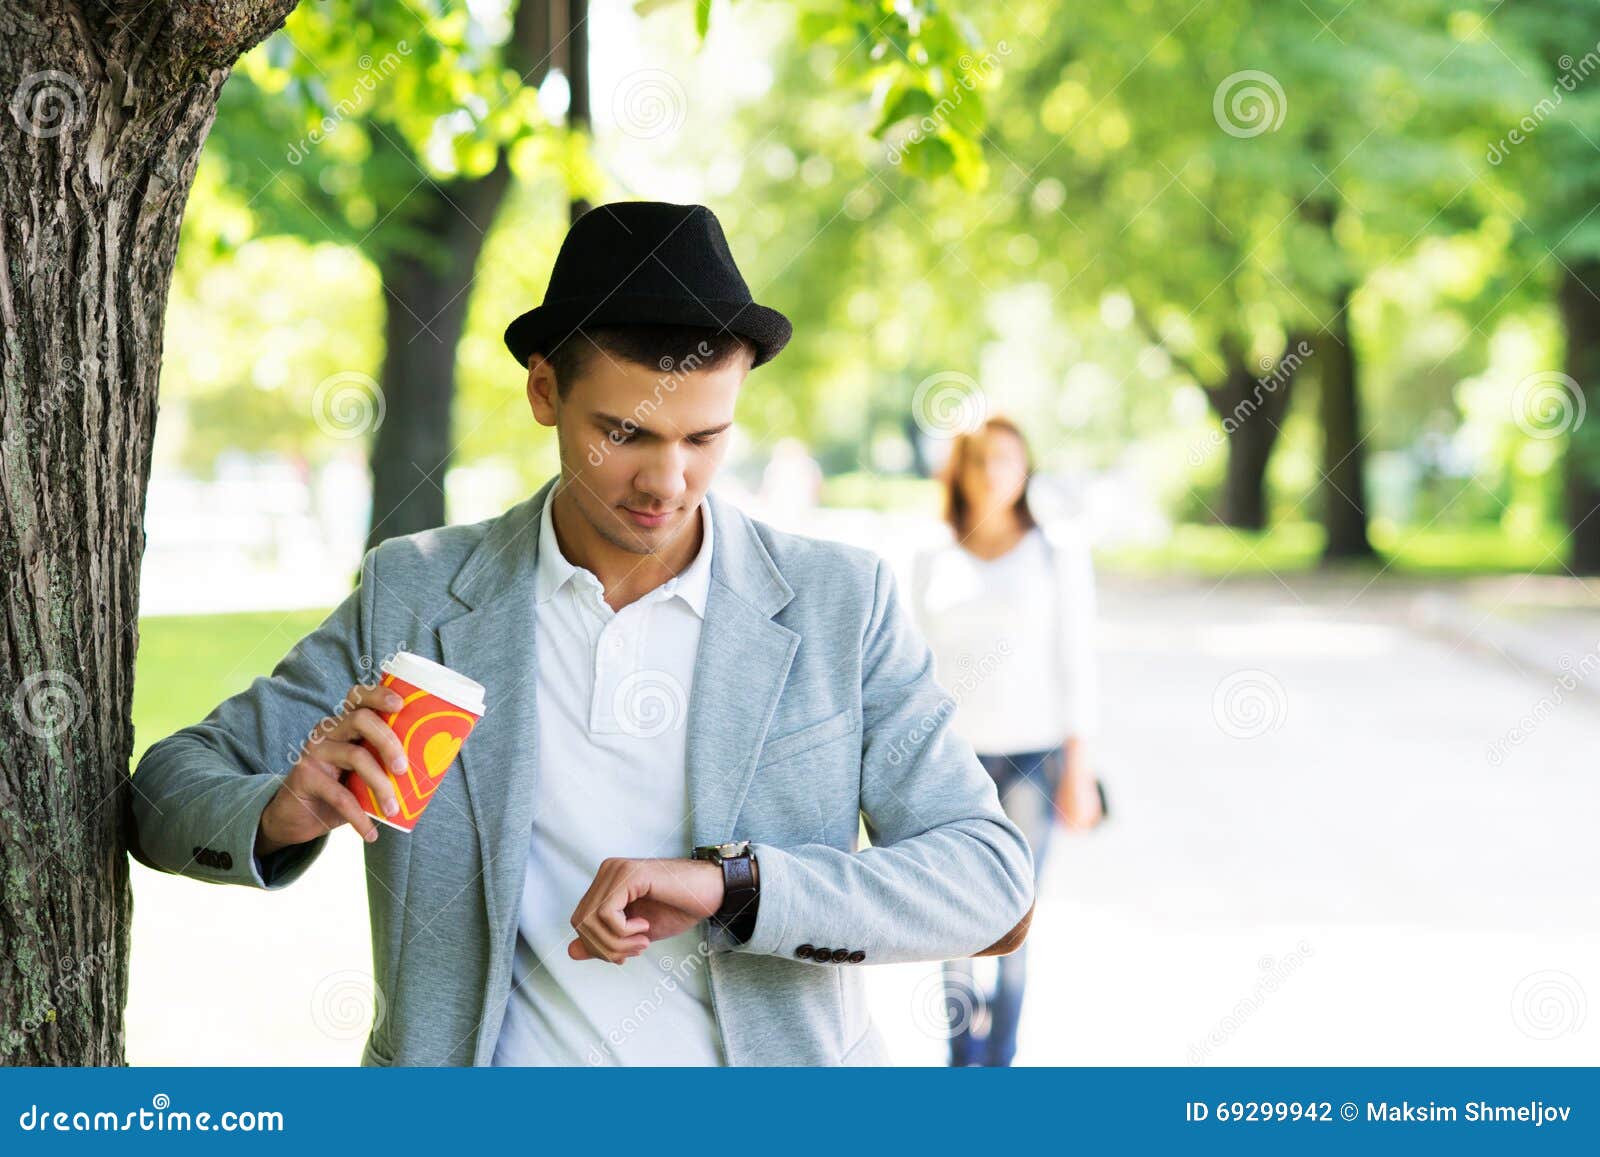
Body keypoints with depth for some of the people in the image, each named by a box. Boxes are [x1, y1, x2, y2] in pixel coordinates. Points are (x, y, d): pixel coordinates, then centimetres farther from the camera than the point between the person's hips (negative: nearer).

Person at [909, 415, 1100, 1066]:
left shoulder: (1059, 554, 1)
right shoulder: (931, 563, 7)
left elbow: (1076, 663, 0)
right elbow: (919, 670, 12)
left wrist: (1078, 768, -5)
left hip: (1031, 754, -2)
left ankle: (1000, 1058, 9)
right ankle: (962, 1057, 16)